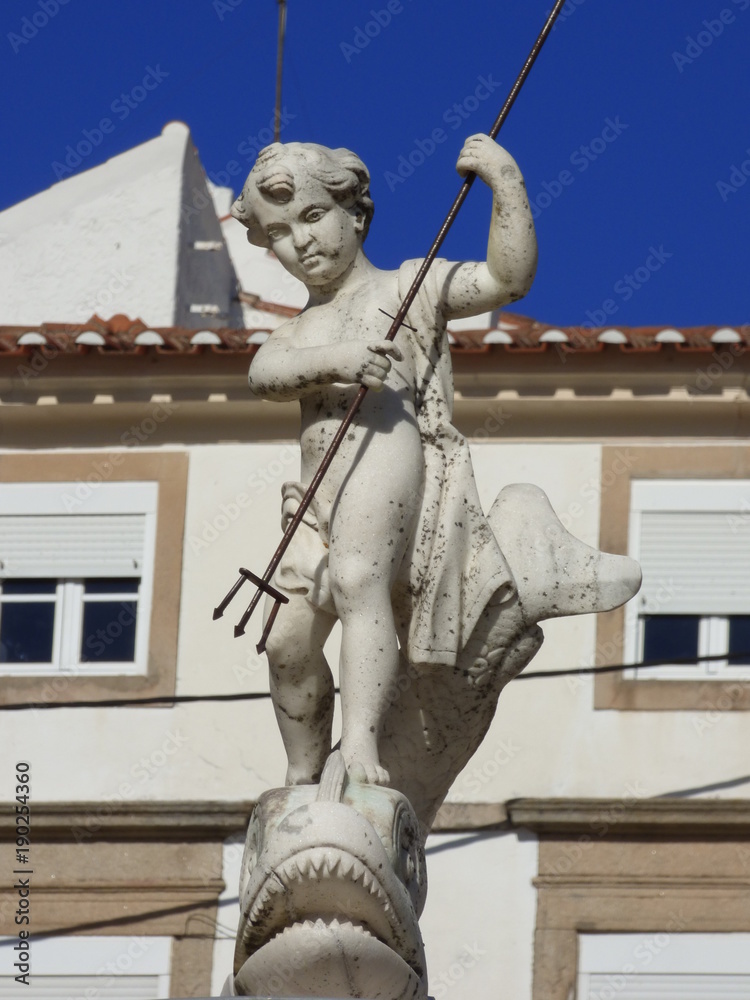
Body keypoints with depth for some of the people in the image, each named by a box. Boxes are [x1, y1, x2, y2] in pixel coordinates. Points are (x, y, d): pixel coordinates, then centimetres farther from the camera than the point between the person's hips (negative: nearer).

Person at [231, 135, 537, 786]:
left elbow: (509, 279, -1)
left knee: (357, 581, -31)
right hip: (322, 500, 6)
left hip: (396, 451, -6)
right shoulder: (300, 331, 27)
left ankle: (361, 742, -43)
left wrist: (507, 184, -14)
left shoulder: (409, 288, 14)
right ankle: (304, 778, 16)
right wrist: (332, 360, -19)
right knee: (290, 640, -3)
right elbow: (264, 374, 2)